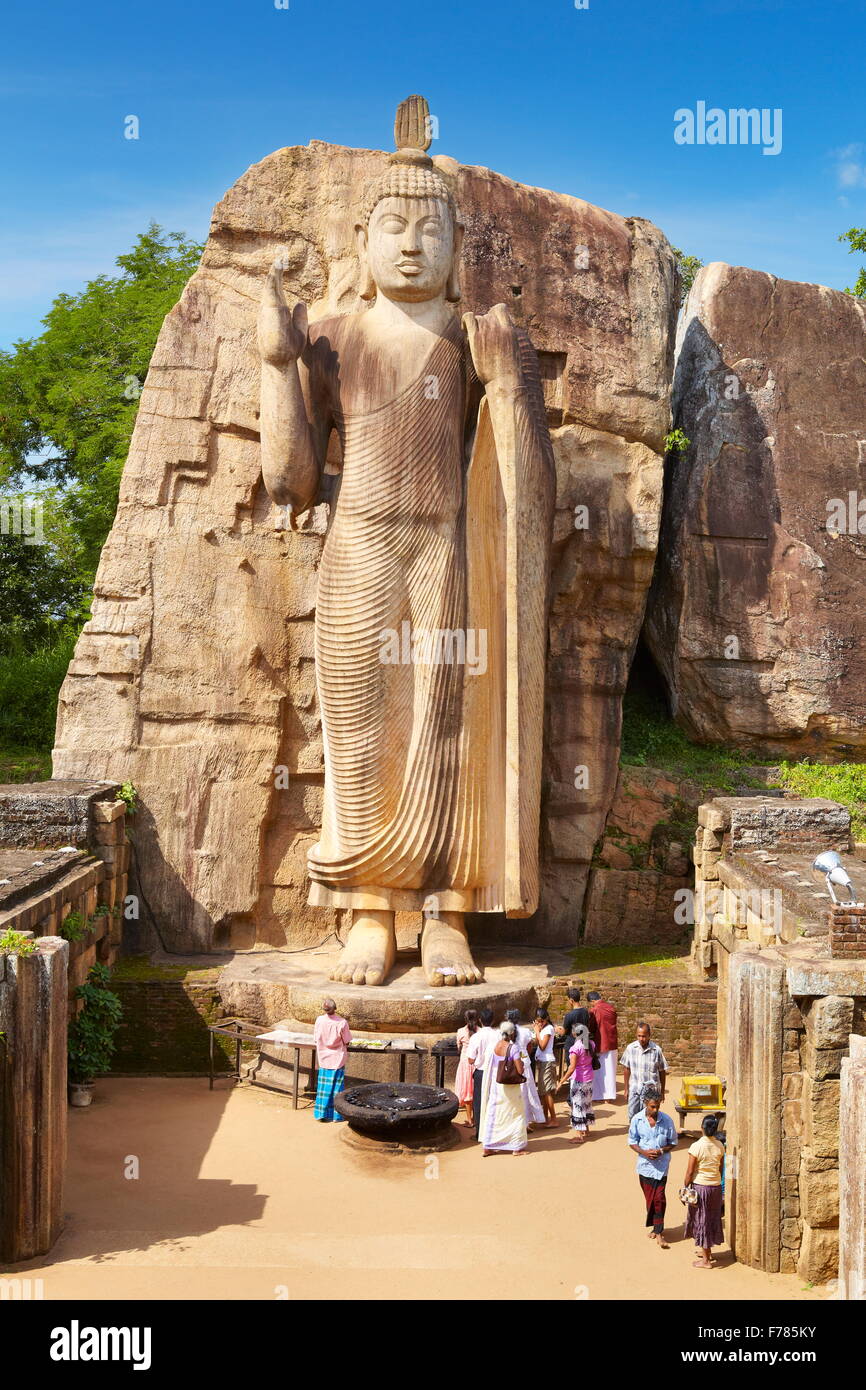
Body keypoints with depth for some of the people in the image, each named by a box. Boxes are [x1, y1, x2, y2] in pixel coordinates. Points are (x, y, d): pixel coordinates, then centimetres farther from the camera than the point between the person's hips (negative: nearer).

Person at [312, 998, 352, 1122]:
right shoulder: (342, 1022, -18)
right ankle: (336, 1114, 13)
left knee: (323, 1084, 12)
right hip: (338, 1058, -2)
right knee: (336, 1085, 7)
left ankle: (321, 1113, 17)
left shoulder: (319, 1020, -11)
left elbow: (316, 1040, 0)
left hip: (323, 1058, 2)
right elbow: (346, 1042, -9)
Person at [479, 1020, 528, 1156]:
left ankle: (487, 1147, 16)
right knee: (516, 1114, 11)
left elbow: (489, 1067, 4)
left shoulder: (494, 1046, -3)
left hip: (495, 1084, 5)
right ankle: (517, 1147, 16)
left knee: (492, 1114, 13)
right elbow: (520, 1070, -19)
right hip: (510, 1087, -5)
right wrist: (521, 1063, 1)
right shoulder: (513, 1047, -18)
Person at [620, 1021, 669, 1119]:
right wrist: (626, 1088, 10)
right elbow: (626, 1069, 8)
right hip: (634, 1089, 2)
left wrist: (662, 1091, 9)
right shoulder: (631, 1048, -2)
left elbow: (662, 1071, 3)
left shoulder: (656, 1050, -7)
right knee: (632, 1116, 3)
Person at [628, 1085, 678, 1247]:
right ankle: (656, 1228, 30)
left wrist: (661, 1151, -15)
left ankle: (658, 1232, 1)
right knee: (650, 1198, 11)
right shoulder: (637, 1120, -6)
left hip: (661, 1165, -1)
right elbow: (632, 1142, 2)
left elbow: (673, 1143, 3)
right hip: (645, 1165, 2)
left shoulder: (666, 1120, -7)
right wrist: (645, 1152, -15)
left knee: (659, 1198, -9)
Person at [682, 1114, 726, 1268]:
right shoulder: (720, 1146, -4)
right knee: (712, 1218, 19)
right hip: (716, 1186, 5)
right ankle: (707, 1250, 36)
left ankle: (706, 1260, 10)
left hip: (700, 1186, -5)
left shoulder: (696, 1146, -18)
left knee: (701, 1220, 5)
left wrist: (686, 1188, -2)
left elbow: (690, 1171, -14)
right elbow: (721, 1168, 7)